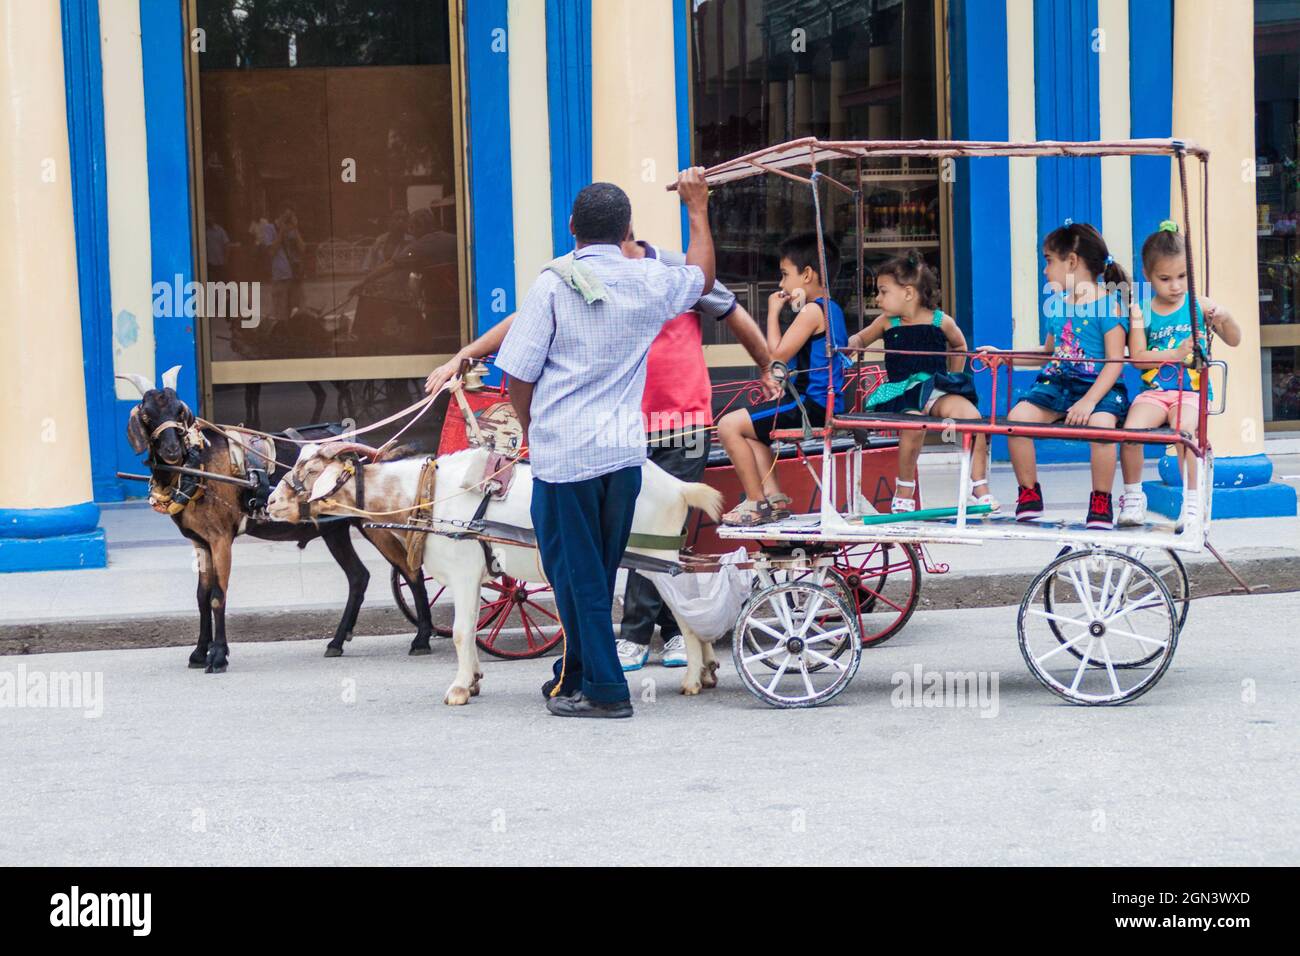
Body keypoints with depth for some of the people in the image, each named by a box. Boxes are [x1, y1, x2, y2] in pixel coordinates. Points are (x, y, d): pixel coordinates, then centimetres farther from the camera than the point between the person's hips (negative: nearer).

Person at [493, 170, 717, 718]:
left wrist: (530, 428, 11)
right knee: (598, 573, 16)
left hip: (562, 453, -4)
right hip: (624, 452, 4)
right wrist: (697, 208, 35)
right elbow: (703, 277, 25)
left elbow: (517, 374, -8)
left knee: (576, 573, 4)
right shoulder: (649, 283, 2)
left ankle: (604, 690, 3)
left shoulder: (553, 284, -9)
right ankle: (574, 676, 27)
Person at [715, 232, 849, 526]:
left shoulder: (812, 311, -14)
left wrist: (773, 312, -5)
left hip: (811, 403, -11)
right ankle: (774, 497, 15)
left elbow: (777, 355, -13)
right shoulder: (832, 309, 17)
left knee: (729, 425, -12)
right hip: (827, 402, 11)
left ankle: (757, 503, -10)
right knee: (749, 429, 27)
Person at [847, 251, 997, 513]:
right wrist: (853, 345, 2)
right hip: (902, 393, -1)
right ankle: (904, 490, -13)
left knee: (971, 414, -25)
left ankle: (980, 488, -14)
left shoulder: (941, 322, 4)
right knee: (913, 424, -34)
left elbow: (959, 346, 24)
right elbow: (860, 338, 24)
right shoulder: (887, 323, 8)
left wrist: (953, 377, 18)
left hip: (937, 391, 1)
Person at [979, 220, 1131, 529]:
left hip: (1098, 386, -6)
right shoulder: (1057, 305, 16)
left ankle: (1101, 501, -14)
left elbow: (1114, 362, -11)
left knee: (1101, 424, -36)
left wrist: (1088, 401, -23)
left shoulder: (1109, 305, -6)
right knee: (1018, 416, -21)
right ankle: (1029, 492, -4)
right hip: (1057, 382, 6)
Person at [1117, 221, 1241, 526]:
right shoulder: (1142, 312, 5)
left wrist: (1225, 318, -10)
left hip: (1191, 391, -1)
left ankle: (1191, 501, -18)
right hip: (1154, 391, 1)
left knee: (1184, 427, -33)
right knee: (1131, 429, -27)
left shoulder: (1198, 306, 7)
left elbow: (1234, 340, 11)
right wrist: (1176, 354, -17)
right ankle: (1132, 496, -5)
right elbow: (1137, 357, -5)